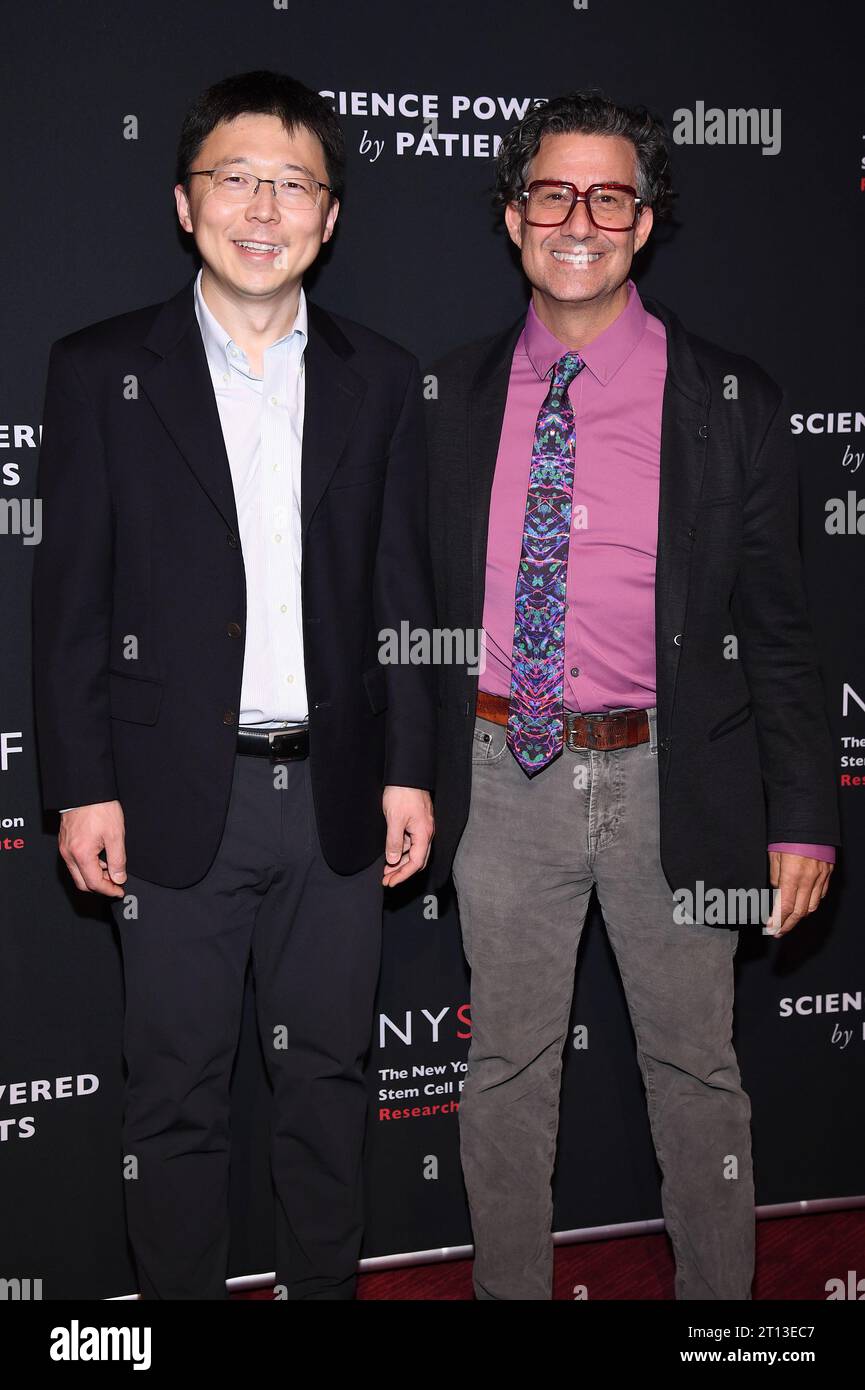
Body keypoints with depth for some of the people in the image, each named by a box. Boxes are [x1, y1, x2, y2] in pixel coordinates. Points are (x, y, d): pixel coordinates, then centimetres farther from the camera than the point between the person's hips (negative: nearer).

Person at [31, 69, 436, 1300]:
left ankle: (324, 1283, 31)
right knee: (177, 1093, 9)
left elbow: (402, 590, 7)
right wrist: (81, 786, -6)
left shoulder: (379, 379, 6)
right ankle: (179, 1291, 26)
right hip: (176, 794, -2)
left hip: (335, 792, 2)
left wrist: (410, 769, 2)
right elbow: (71, 595, -2)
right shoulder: (100, 371, 0)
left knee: (326, 1077, 14)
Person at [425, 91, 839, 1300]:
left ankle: (717, 1290, 33)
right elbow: (426, 598, 8)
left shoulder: (729, 404, -3)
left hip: (669, 780, -2)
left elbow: (775, 629, -2)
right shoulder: (452, 397, 4)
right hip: (501, 777, 2)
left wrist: (802, 818, -6)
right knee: (506, 1068, 15)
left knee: (695, 1067, 13)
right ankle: (509, 1286, 33)